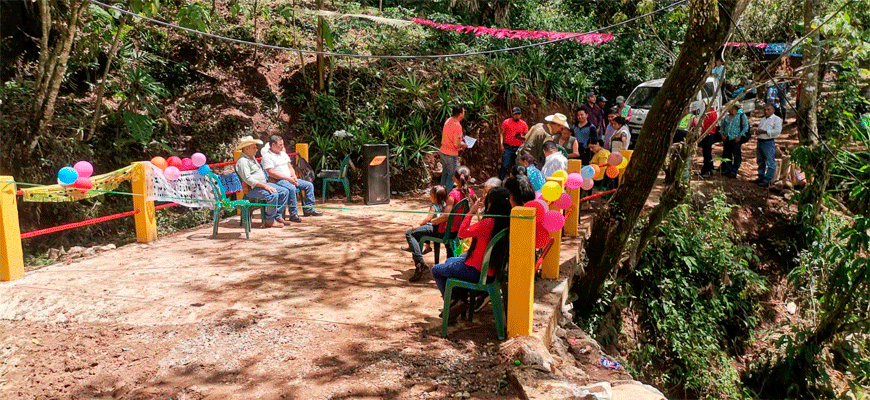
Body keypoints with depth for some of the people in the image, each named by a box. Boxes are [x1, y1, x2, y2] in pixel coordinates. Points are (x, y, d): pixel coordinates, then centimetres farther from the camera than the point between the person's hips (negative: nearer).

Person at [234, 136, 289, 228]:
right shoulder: (242, 161, -14)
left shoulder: (252, 158, 20)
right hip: (252, 189, -10)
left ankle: (277, 216, 3)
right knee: (273, 195, -31)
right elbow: (248, 179, -23)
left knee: (284, 192, -1)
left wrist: (267, 184, 19)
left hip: (264, 183, 10)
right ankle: (269, 221, -17)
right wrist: (264, 186, -25)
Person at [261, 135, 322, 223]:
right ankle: (293, 214, -30)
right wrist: (288, 178, -18)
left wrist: (294, 177, 1)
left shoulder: (283, 153, 21)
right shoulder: (267, 156, -6)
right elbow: (271, 173, -16)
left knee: (309, 185, -1)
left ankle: (308, 209, 3)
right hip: (277, 180, -9)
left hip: (290, 179, 9)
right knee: (291, 188, -37)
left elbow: (290, 167, 24)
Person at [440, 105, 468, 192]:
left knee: (444, 173, 20)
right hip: (451, 155, -9)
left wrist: (459, 143, 17)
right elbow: (456, 144, -26)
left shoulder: (448, 121, 5)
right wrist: (463, 144, -6)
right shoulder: (457, 125, -22)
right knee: (451, 176, 3)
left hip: (443, 151, 9)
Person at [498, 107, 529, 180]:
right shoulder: (506, 122, 5)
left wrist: (521, 137, -9)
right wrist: (501, 145, -7)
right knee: (504, 165, -10)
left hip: (518, 148, 2)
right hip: (507, 147, -2)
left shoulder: (524, 124, 10)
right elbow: (502, 134, 5)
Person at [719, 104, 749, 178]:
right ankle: (727, 170, 20)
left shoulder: (741, 116, -2)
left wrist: (739, 136, -14)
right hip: (727, 139, 6)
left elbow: (746, 127, -6)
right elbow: (721, 126, 22)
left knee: (736, 156, -4)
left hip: (736, 139, -6)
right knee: (726, 155, 10)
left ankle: (734, 172, 0)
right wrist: (722, 134, 7)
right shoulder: (726, 117, 14)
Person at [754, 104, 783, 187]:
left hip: (769, 143, -8)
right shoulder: (762, 120, 22)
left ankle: (767, 181, -8)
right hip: (760, 142, 8)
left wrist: (764, 131, -17)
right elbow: (758, 128, 28)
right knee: (760, 162, 15)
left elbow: (777, 131, -15)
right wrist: (757, 131, 3)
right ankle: (761, 177, 25)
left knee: (770, 163, -7)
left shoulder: (777, 119, -3)